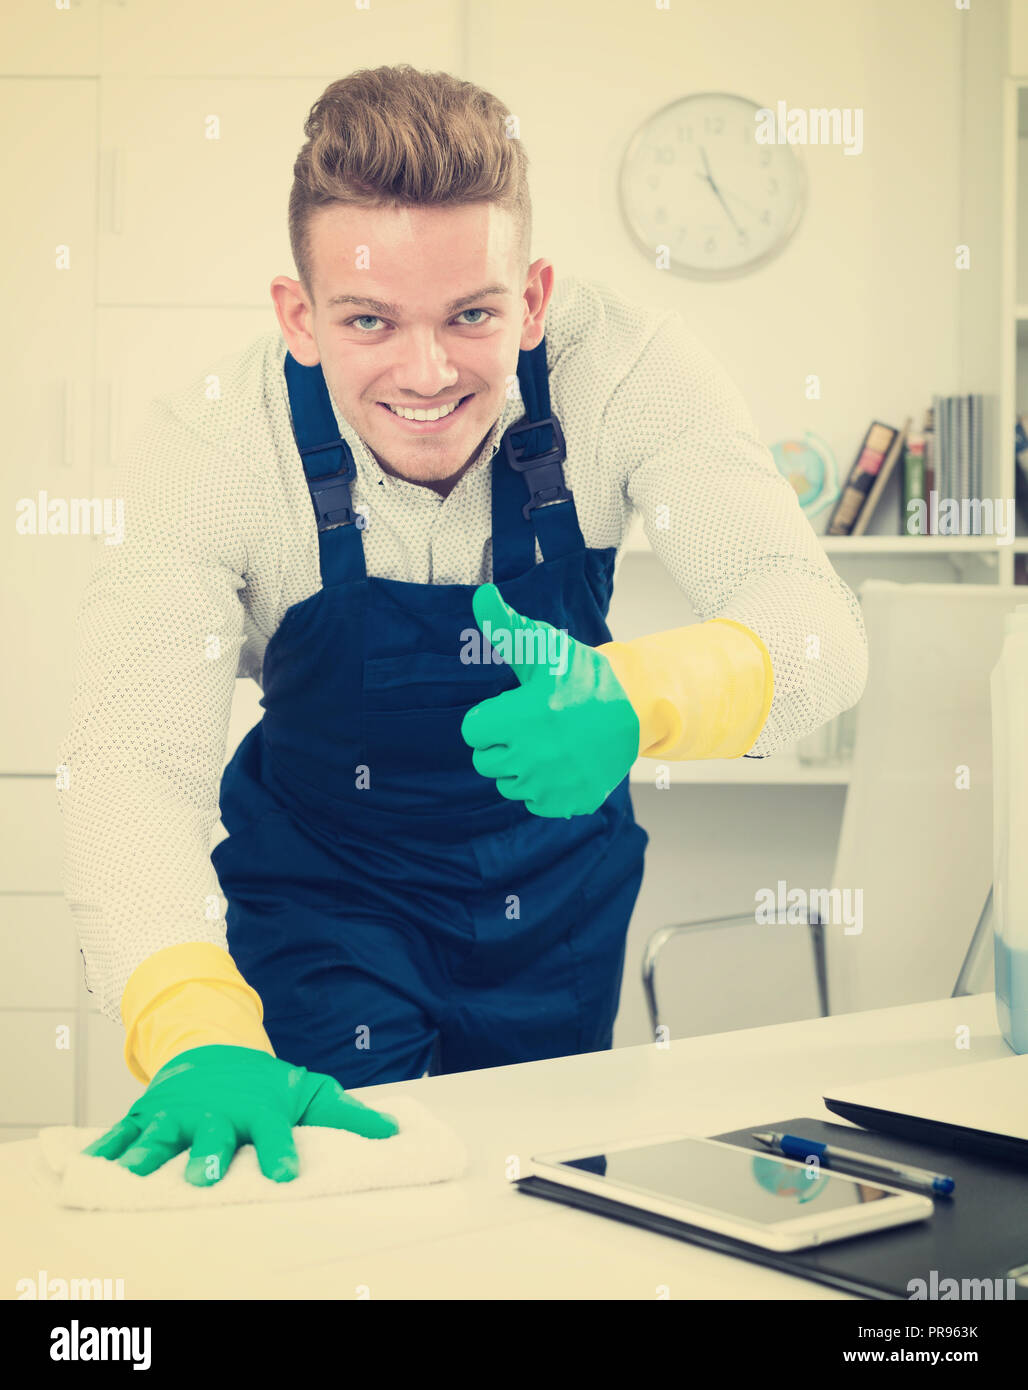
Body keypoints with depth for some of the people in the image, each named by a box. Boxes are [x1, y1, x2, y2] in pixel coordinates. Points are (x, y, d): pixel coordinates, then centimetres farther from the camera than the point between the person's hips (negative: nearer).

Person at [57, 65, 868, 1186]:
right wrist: (198, 1035, -55)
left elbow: (814, 623, -33)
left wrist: (637, 699, -56)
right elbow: (136, 757, -37)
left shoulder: (624, 367, -25)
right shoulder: (209, 445, -28)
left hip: (560, 878, 2)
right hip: (324, 883, -2)